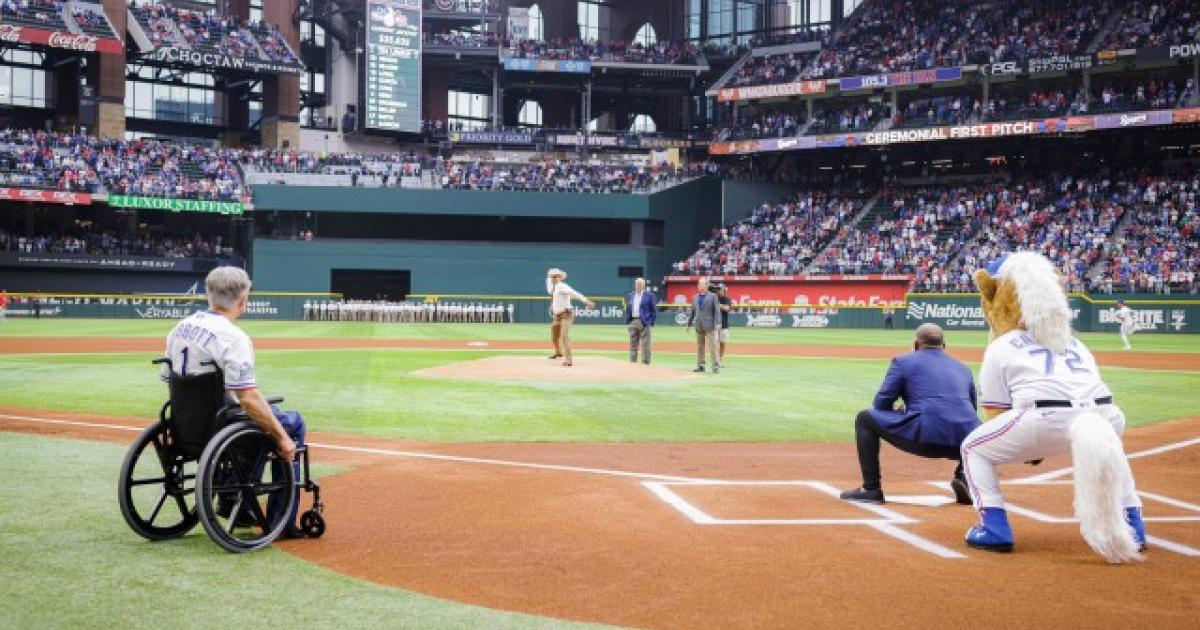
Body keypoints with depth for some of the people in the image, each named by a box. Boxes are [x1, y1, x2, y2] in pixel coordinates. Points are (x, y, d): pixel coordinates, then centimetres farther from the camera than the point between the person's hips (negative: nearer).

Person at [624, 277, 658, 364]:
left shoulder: (649, 295, -1)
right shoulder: (629, 295, 15)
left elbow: (654, 310, -1)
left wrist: (651, 323, -8)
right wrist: (627, 321, 10)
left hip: (644, 323, -5)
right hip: (632, 322, 5)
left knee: (645, 345, -5)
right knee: (633, 344, 8)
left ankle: (645, 363, -2)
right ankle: (632, 363, 14)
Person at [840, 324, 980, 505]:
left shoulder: (904, 361, 13)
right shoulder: (963, 368, 26)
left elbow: (881, 404, 11)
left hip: (925, 437, -4)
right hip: (965, 444, 4)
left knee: (865, 418, 15)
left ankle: (871, 489, 10)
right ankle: (965, 478, 8)